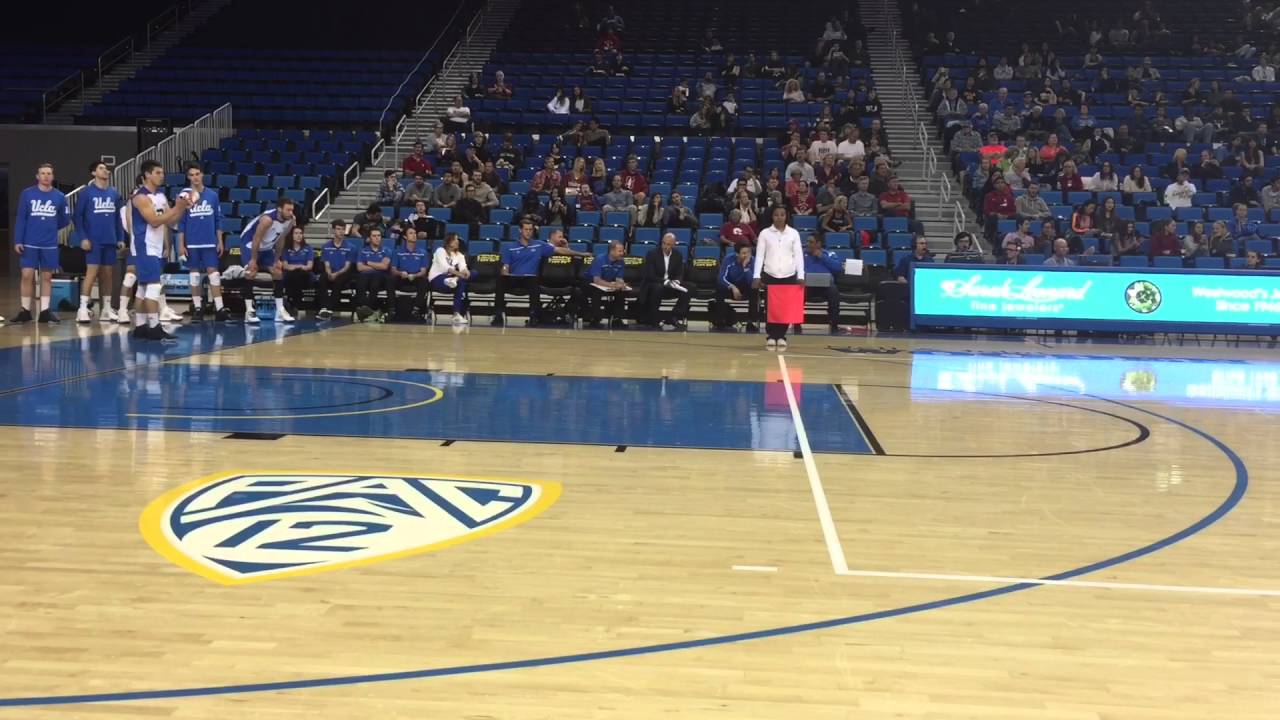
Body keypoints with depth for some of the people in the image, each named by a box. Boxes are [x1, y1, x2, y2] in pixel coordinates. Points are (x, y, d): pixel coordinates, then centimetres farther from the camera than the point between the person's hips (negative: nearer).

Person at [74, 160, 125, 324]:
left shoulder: (114, 193, 10)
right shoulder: (86, 192, -3)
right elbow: (78, 216, -5)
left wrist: (121, 239, 9)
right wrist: (83, 238, -13)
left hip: (110, 241, 5)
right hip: (93, 241, -5)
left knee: (108, 274, 8)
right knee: (92, 272, -11)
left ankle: (106, 309, 16)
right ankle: (83, 309, -9)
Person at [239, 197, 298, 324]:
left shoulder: (290, 221, -14)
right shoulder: (268, 219, -35)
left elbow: (281, 239, 1)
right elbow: (256, 239, -27)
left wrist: (277, 259, 4)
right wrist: (253, 260, -22)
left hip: (266, 246, 8)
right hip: (249, 242, -8)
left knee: (278, 273, 2)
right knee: (251, 272, -20)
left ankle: (280, 311, 6)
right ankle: (249, 311, -17)